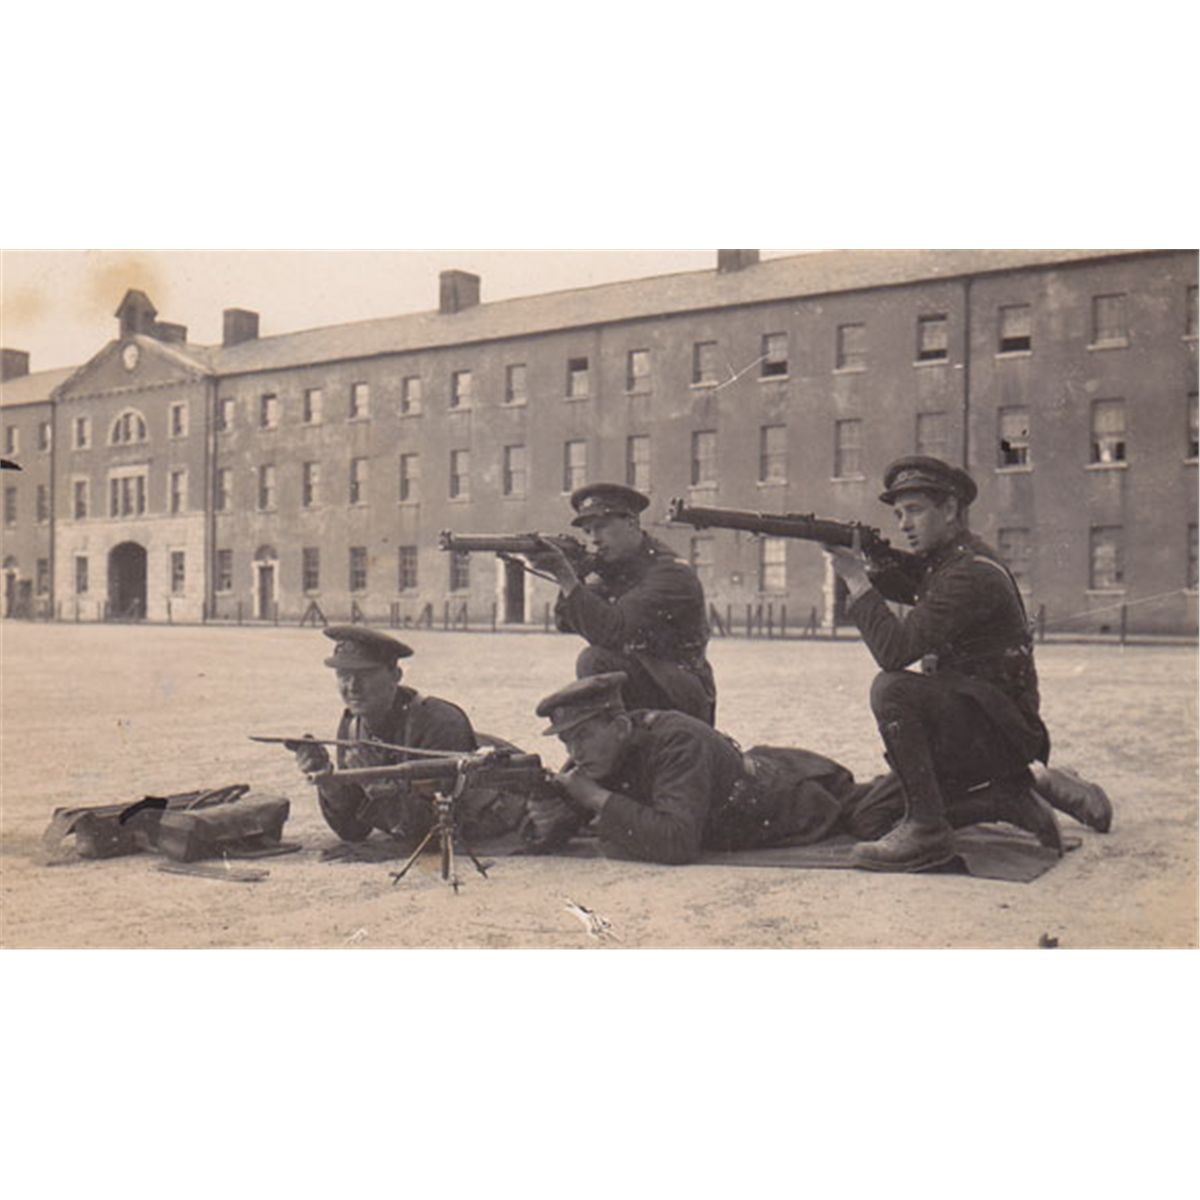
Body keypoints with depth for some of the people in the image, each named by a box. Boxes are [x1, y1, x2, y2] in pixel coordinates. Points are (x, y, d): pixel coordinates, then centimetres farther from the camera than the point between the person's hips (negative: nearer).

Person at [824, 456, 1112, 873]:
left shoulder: (972, 574, -22)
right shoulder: (940, 561, 9)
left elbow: (895, 650, -29)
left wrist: (857, 581, -21)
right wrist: (861, 565, -4)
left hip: (999, 729, -10)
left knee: (892, 690, -29)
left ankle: (926, 831, -23)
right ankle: (1022, 790, 18)